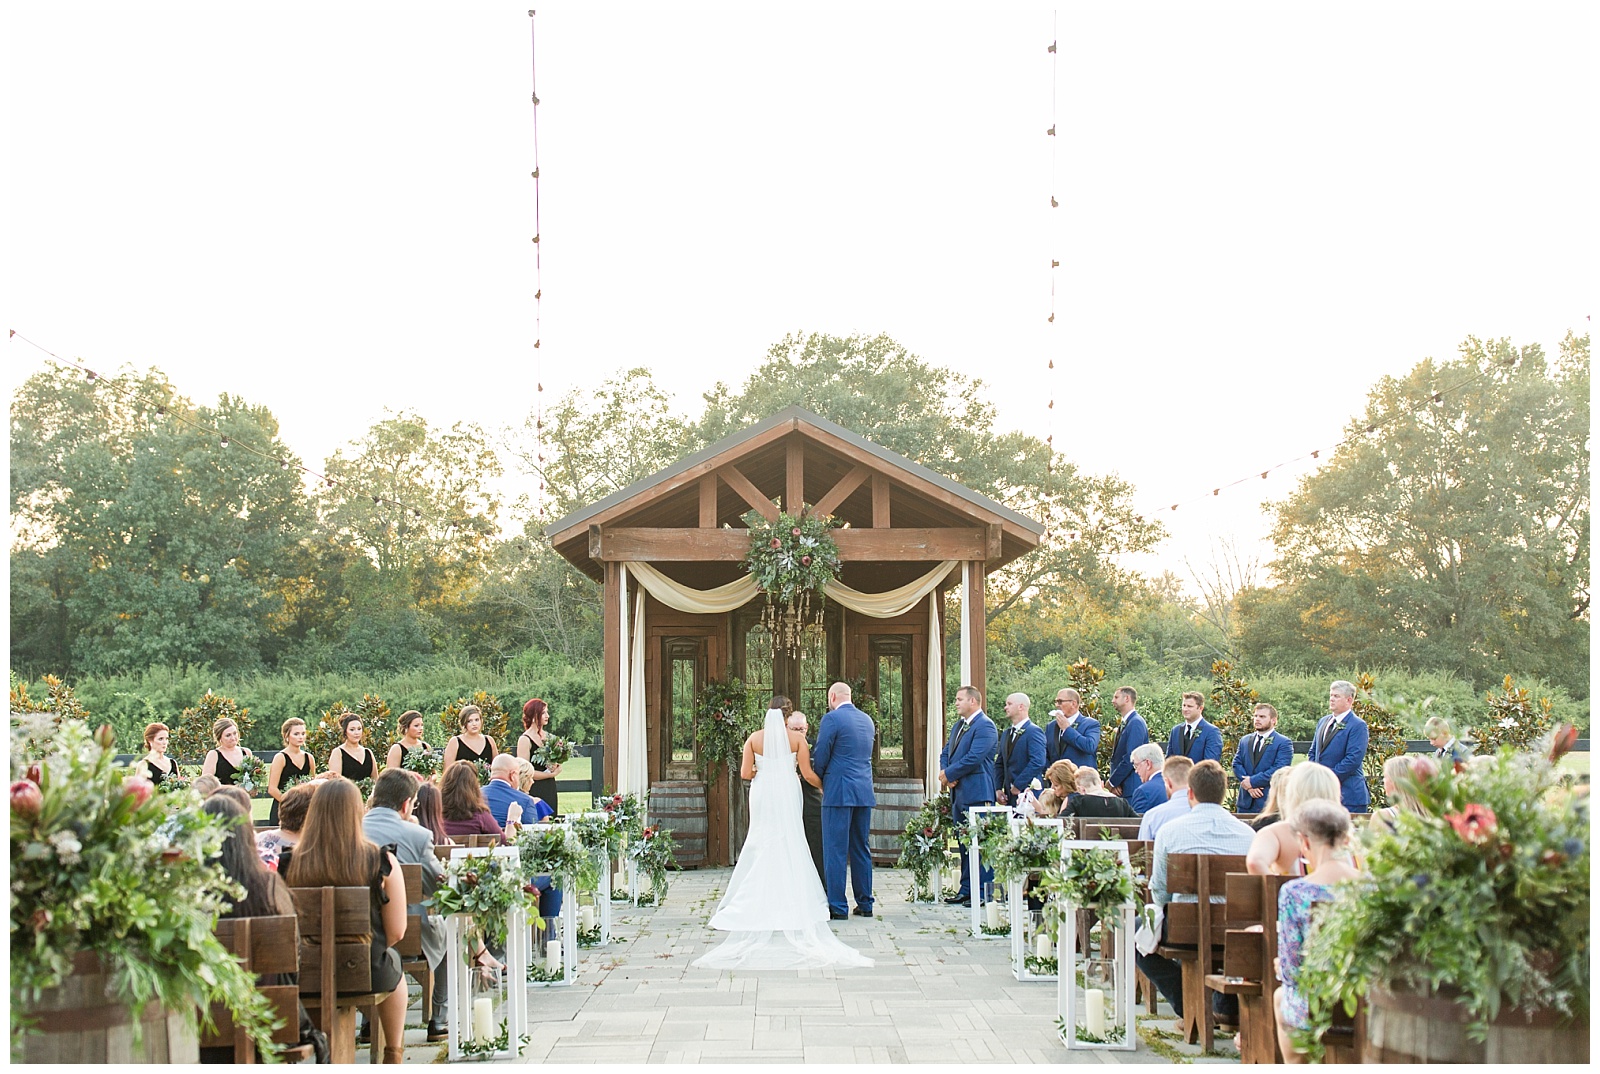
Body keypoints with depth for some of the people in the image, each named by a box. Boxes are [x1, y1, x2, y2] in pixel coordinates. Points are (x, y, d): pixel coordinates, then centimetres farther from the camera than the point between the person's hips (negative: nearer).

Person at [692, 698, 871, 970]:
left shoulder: (754, 739, 1)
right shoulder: (797, 738, -3)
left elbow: (745, 773, -3)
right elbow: (808, 774, -5)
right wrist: (826, 786, 13)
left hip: (762, 796, 1)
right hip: (787, 797, -1)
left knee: (762, 849, 8)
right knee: (790, 850, 3)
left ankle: (760, 907, 6)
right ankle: (791, 908, -1)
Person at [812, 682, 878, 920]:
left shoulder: (832, 719, -9)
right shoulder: (867, 720, 14)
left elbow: (821, 757, -9)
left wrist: (820, 780, 11)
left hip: (839, 792, -7)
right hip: (865, 792, 7)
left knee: (835, 850, -3)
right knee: (861, 849, 13)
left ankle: (837, 906, -3)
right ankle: (865, 904, 16)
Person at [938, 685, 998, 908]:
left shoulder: (984, 726, -12)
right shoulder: (958, 726, 19)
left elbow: (973, 758, -21)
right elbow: (946, 752, 18)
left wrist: (949, 774, -13)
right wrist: (944, 773, -2)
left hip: (977, 793, -10)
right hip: (959, 793, 10)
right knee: (964, 842, 13)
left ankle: (983, 892, -4)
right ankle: (966, 889, 19)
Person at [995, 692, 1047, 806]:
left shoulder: (1034, 731, -9)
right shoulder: (1006, 733, 18)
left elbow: (1037, 762, -20)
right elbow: (999, 764, 20)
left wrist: (1018, 785, -17)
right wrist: (998, 789, 7)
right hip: (1009, 796, 7)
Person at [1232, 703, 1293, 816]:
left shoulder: (1284, 743, -1)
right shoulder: (1244, 740, 17)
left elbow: (1279, 769, -12)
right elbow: (1237, 764, 9)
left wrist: (1252, 781, -14)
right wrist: (1249, 787, -9)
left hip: (1269, 802, -5)